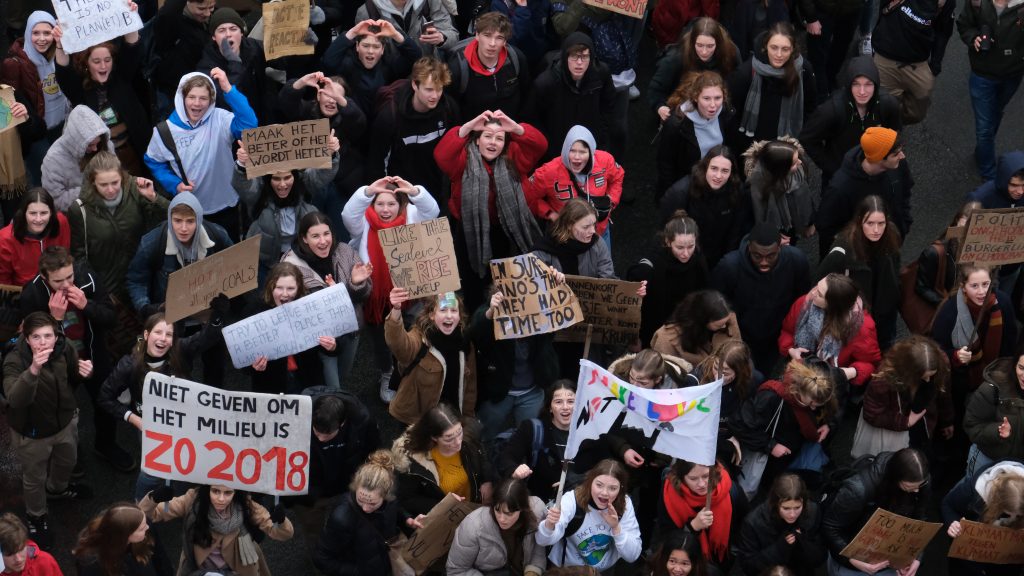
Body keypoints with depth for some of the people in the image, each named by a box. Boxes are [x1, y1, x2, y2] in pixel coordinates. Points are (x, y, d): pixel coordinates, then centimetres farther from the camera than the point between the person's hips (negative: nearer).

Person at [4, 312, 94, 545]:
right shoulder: (14, 361, -33)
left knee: (67, 462, 32)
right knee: (35, 478, 18)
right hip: (32, 432, -5)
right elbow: (15, 400, -49)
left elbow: (73, 378, 3)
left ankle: (57, 489, 66)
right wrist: (33, 370, -64)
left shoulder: (64, 349, -19)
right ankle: (36, 517, 47)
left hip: (65, 422, 5)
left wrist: (84, 373, -23)